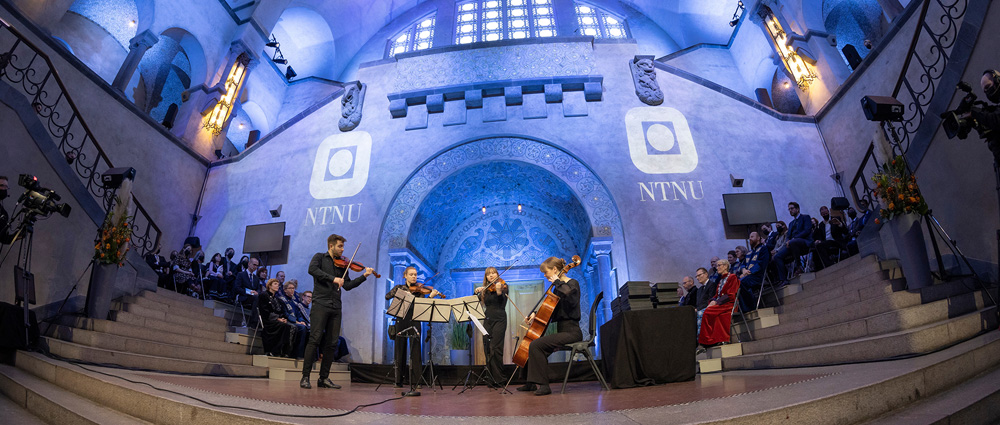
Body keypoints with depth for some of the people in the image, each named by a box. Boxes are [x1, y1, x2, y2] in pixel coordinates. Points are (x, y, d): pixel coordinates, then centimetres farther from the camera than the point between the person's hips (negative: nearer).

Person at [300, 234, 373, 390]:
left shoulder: (342, 264, 19)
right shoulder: (320, 257, 8)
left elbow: (347, 285, 12)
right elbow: (312, 269, -13)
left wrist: (364, 276, 2)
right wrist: (333, 278, -20)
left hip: (336, 307, 5)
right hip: (320, 304, -5)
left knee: (332, 343, 3)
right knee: (314, 339, -9)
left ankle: (324, 378, 11)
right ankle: (305, 377, -2)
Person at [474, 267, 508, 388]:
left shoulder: (503, 286, 0)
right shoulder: (485, 289, 16)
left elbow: (502, 303, -15)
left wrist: (499, 291, -33)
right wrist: (477, 292, -7)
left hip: (499, 320, -6)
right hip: (487, 320, 6)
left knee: (495, 349, -13)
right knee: (487, 349, 3)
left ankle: (498, 379, -6)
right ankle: (491, 378, 11)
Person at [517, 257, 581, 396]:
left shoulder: (573, 283, -10)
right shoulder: (558, 287, 16)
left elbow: (571, 296, -35)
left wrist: (557, 282, -21)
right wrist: (535, 314, 5)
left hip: (571, 332, -10)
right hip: (561, 330, 10)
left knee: (536, 345, -24)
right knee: (531, 344, 15)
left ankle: (543, 385, -18)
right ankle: (532, 383, 24)